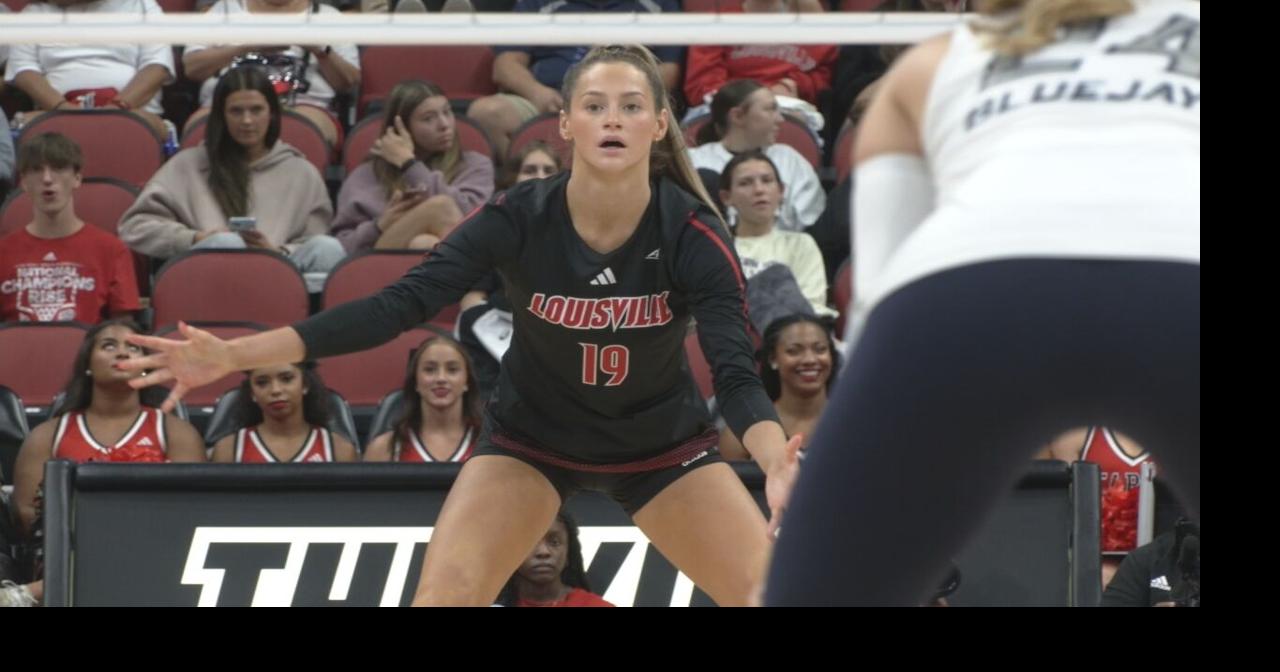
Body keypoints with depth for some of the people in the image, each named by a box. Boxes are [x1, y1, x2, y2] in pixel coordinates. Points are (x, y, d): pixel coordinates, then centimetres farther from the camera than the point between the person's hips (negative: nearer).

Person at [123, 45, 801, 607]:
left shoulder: (694, 234, -26)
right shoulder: (518, 220, -25)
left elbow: (736, 370, -34)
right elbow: (397, 306, -28)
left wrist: (776, 463, -57)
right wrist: (234, 354, -37)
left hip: (663, 443, 0)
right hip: (531, 437, 0)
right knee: (444, 595, -20)